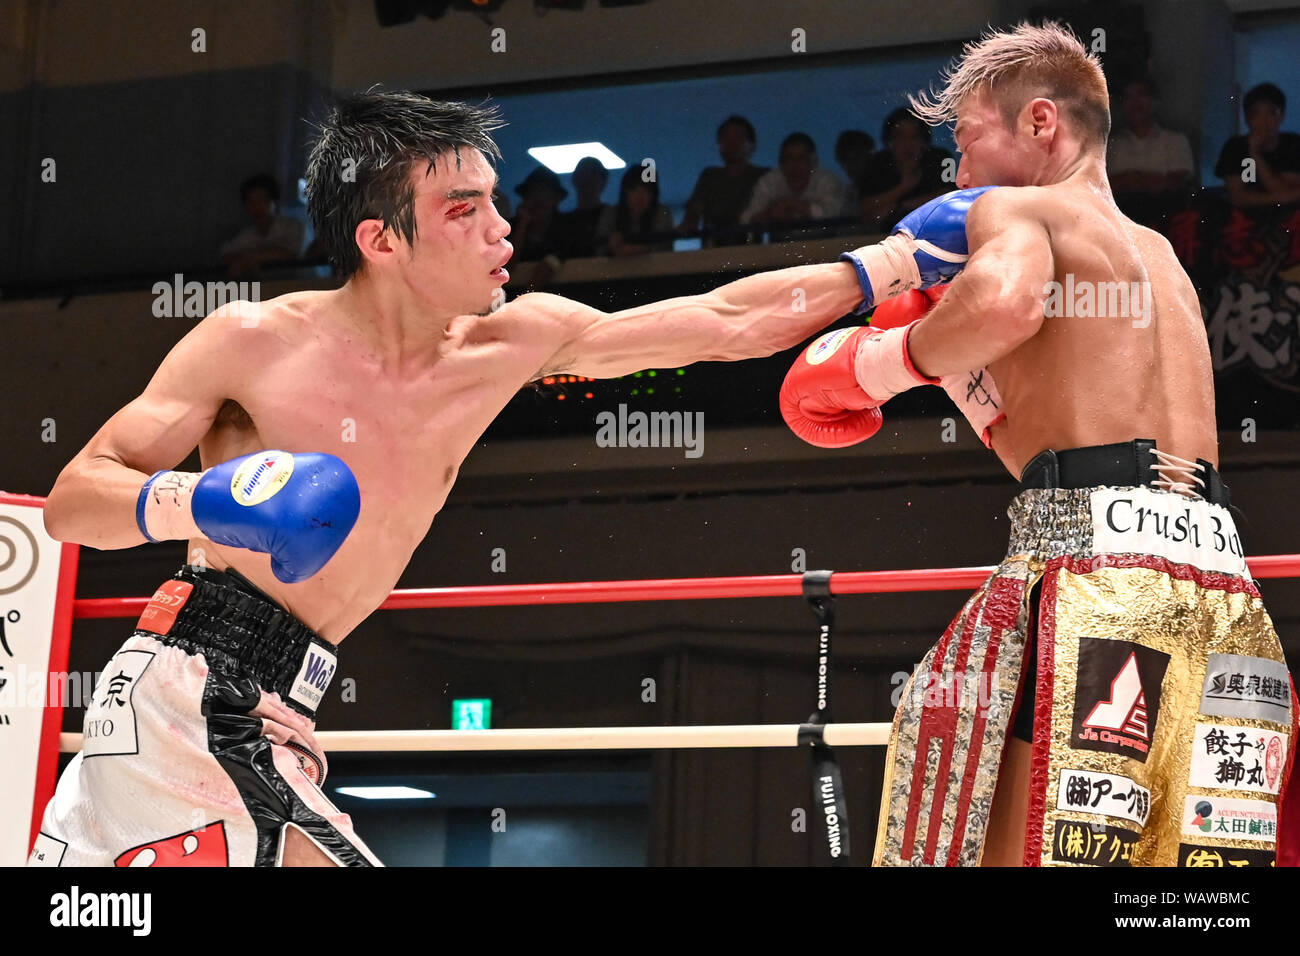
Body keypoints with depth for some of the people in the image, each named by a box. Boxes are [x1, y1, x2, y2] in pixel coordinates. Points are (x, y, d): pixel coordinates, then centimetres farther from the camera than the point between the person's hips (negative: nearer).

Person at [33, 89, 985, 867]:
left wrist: (896, 259, 12)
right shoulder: (253, 343, -7)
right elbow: (72, 498, -5)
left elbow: (730, 321, 13)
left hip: (275, 728, 6)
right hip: (183, 693, -6)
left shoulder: (512, 344, 9)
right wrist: (193, 503, -25)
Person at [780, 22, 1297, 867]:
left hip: (1095, 554, -8)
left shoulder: (1016, 207, 8)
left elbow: (1006, 298, -18)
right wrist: (949, 360, 28)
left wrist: (889, 364, -3)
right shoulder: (1159, 256, 30)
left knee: (1018, 847, -7)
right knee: (1202, 856, 6)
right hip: (1218, 573, 8)